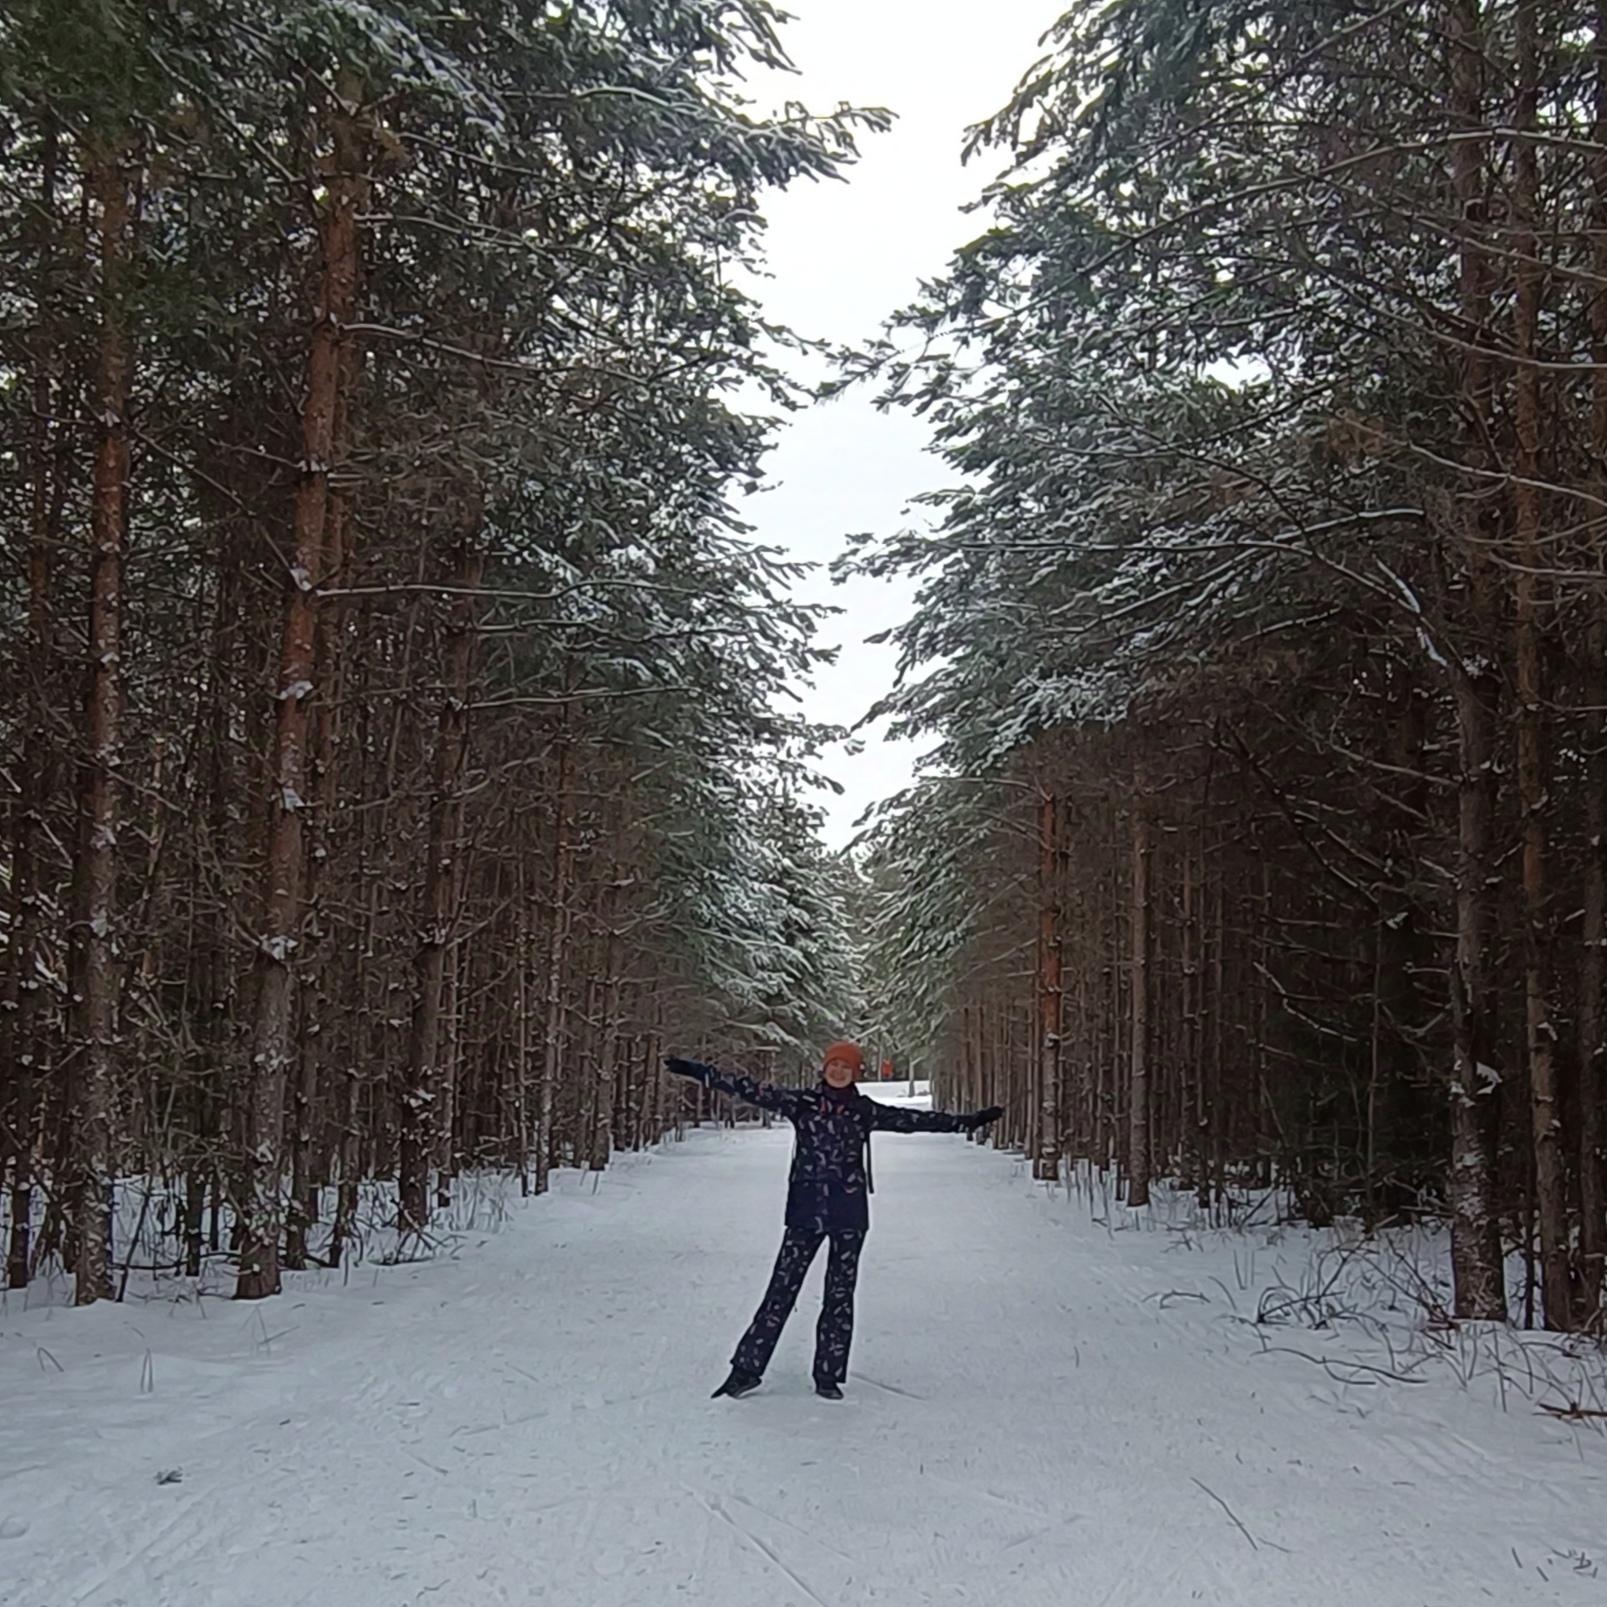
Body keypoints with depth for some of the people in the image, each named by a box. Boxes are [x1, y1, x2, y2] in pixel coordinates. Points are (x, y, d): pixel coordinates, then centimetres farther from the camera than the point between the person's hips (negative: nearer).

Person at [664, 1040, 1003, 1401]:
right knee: (781, 1290, -3)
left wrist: (968, 1122, 8)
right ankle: (746, 1369, 2)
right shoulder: (801, 1102, 2)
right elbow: (752, 1091, -4)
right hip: (806, 1211, -1)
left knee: (840, 1295, 5)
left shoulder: (865, 1111, 5)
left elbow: (913, 1120, 8)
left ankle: (829, 1377, 13)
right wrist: (698, 1072, -10)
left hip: (848, 1214, 1)